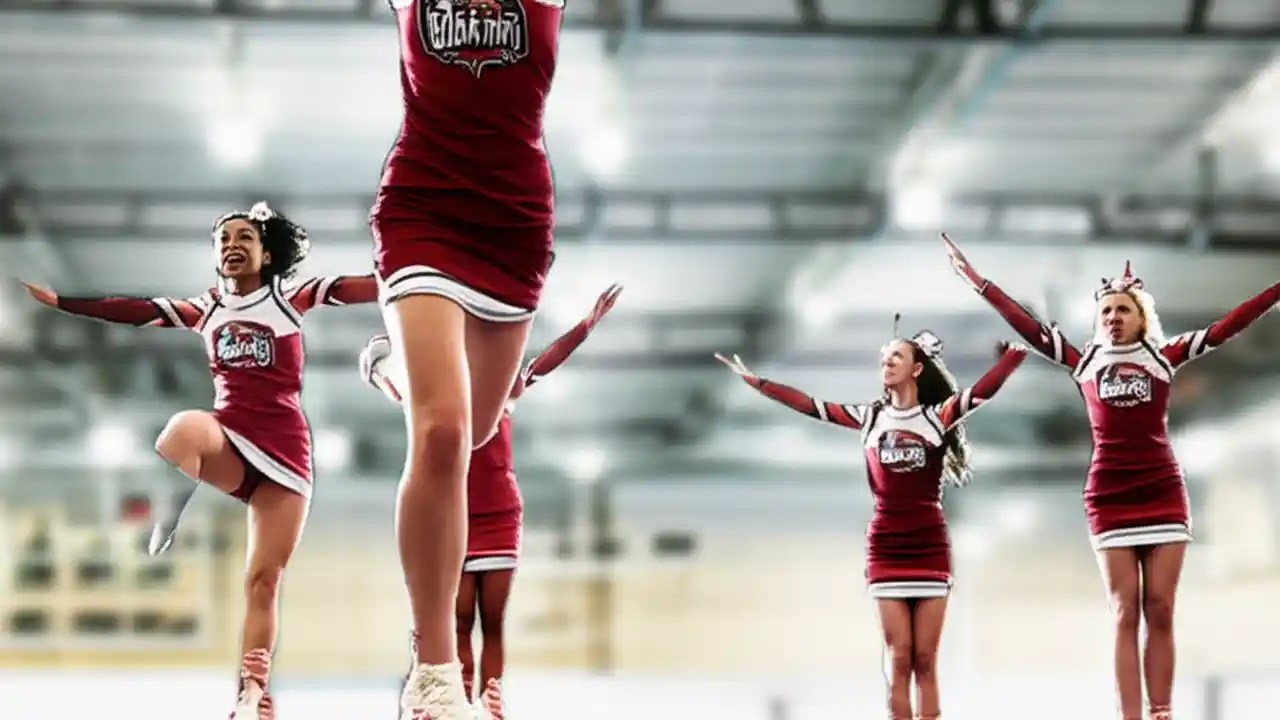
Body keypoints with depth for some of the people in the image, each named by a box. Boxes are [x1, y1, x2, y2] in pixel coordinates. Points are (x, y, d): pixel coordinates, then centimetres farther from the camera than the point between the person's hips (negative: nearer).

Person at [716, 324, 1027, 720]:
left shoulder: (938, 416, 1)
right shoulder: (869, 417, 8)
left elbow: (987, 388, -10)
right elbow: (808, 404, 8)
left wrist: (1019, 349, -19)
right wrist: (754, 381, 7)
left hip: (929, 547, -2)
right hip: (885, 547, 2)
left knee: (925, 662, 0)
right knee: (898, 661, 0)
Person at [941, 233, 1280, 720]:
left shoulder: (1164, 357, 7)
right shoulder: (1084, 362, 9)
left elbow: (1227, 327, 4)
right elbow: (1026, 325, 8)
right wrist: (978, 282, 5)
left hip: (1164, 493, 0)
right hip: (1109, 498, 0)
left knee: (1159, 612, -1)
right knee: (1125, 614, -1)